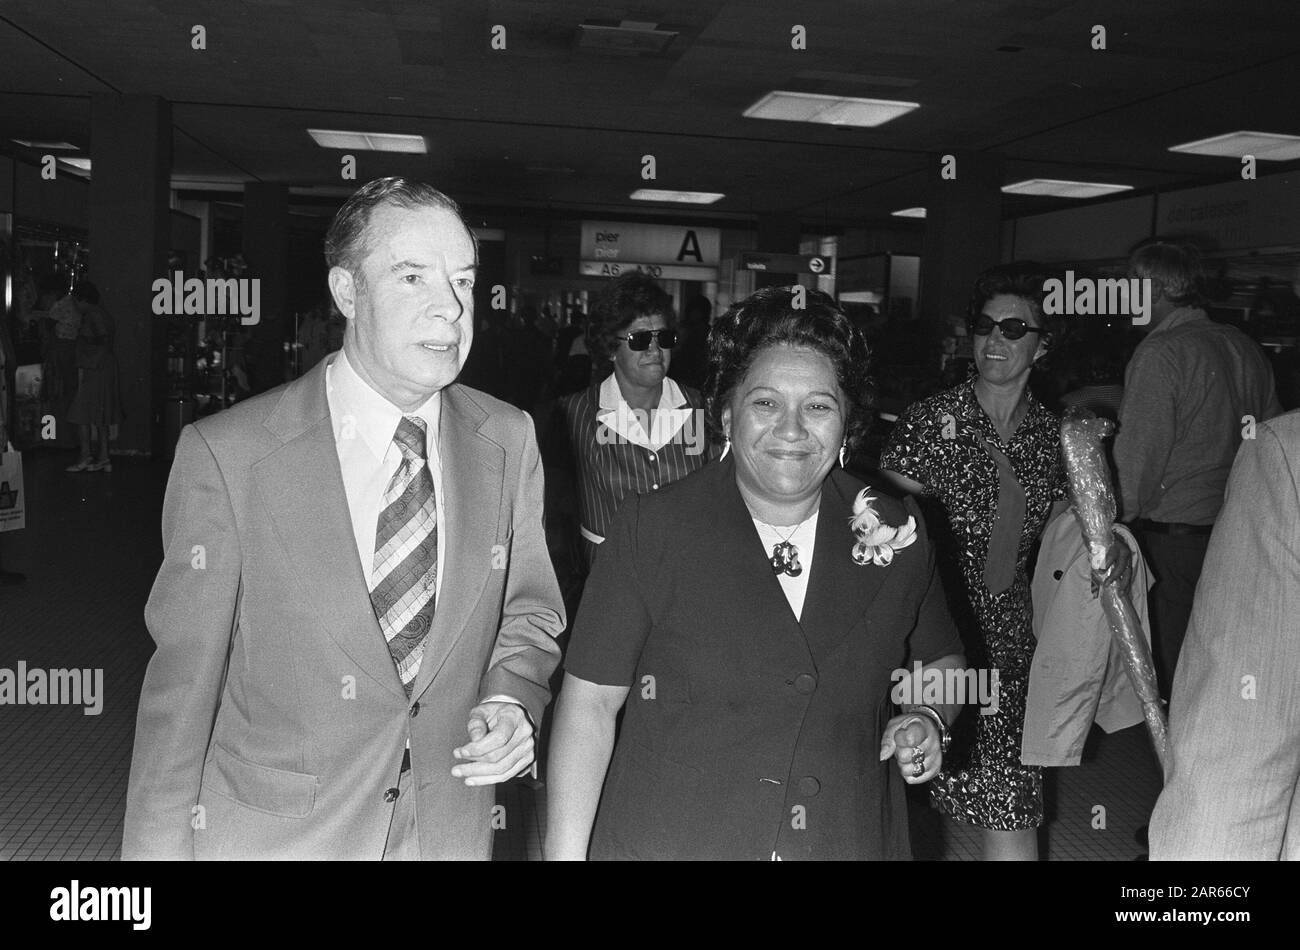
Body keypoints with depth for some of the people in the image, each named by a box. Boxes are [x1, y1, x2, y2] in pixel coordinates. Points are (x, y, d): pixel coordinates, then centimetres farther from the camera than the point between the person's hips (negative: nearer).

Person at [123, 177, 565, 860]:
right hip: (269, 832, -3)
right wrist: (160, 848, -11)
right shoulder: (226, 454, -16)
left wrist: (511, 702, -13)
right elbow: (181, 686, -12)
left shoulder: (508, 440, -6)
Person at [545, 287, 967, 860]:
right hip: (663, 844, -2)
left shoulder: (895, 534, -3)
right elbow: (590, 700, -10)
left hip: (853, 843, 3)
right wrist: (565, 853, -15)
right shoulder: (651, 528, -11)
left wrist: (928, 719, -6)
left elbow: (942, 660, 14)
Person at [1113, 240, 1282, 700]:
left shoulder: (1159, 353, -14)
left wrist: (1122, 516, -3)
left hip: (1174, 534, -7)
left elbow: (1139, 456, -16)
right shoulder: (1244, 346, 9)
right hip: (1241, 530, 8)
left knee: (1172, 669, 2)